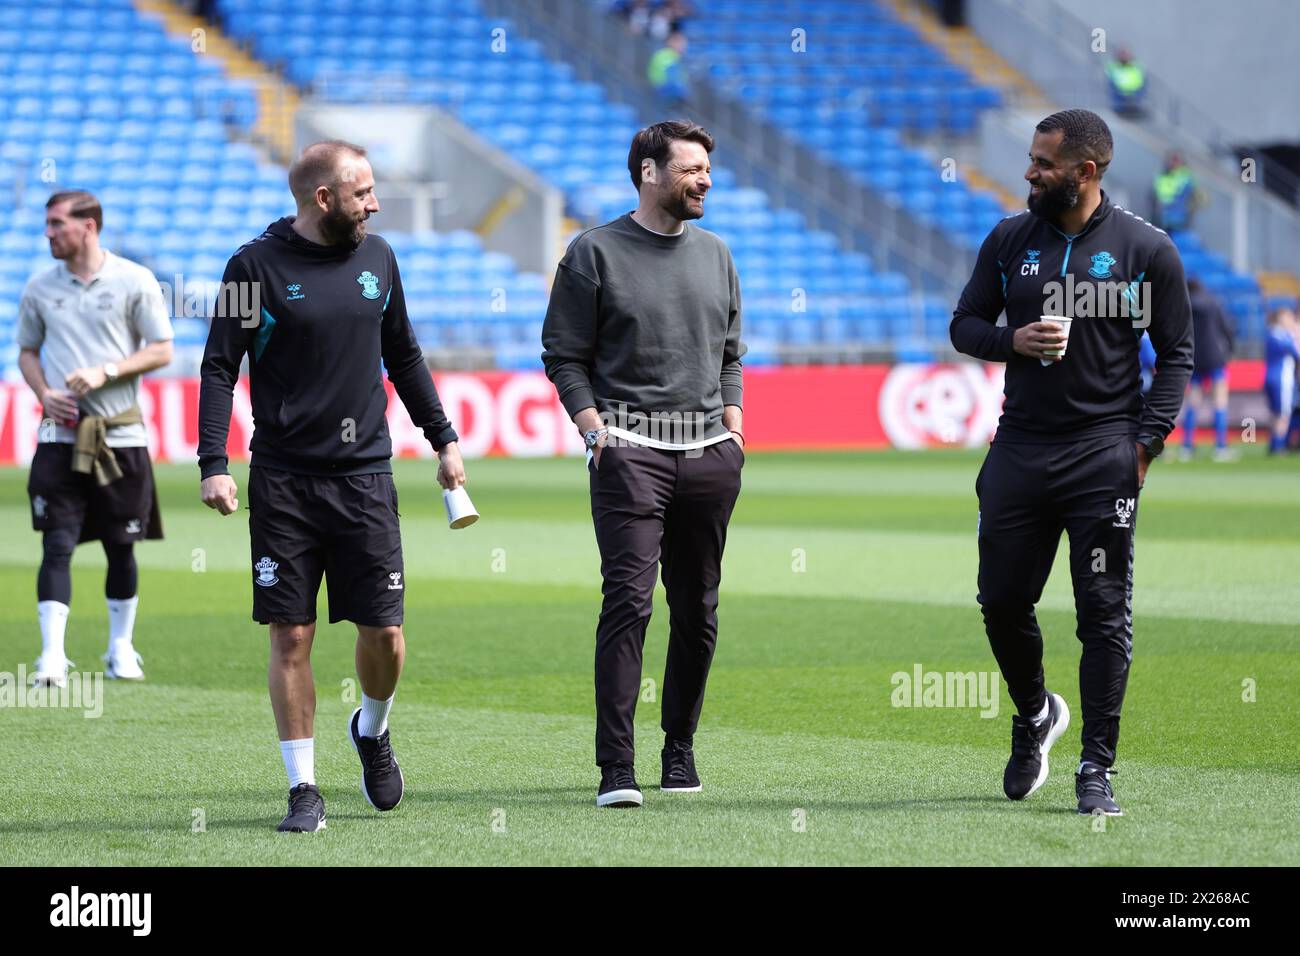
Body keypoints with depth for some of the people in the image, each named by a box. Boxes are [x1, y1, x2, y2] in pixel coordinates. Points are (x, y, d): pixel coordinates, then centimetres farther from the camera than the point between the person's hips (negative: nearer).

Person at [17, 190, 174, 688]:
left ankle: (121, 649, 24)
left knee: (120, 547, 8)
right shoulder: (40, 287, 6)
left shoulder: (134, 281, -2)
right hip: (60, 435, 1)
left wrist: (105, 372, -15)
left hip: (121, 435, -1)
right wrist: (43, 392, -4)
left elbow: (161, 350, -1)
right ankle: (52, 656, -12)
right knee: (57, 544, -9)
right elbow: (27, 351, 16)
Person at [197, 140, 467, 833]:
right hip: (283, 482, -3)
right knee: (291, 638, -2)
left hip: (365, 477, 3)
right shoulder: (257, 266, -4)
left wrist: (443, 440, 18)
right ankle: (303, 789, 7)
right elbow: (219, 368, -3)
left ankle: (372, 730, 29)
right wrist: (213, 464, -13)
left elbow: (404, 358, 21)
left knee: (385, 634, -1)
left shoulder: (376, 258, 9)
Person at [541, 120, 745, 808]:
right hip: (629, 448, -5)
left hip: (710, 454, 5)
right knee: (628, 601, -14)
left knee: (698, 610, 6)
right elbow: (564, 356, 1)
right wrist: (595, 428, -9)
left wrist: (733, 425, 11)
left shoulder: (714, 254, 17)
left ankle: (679, 750, 18)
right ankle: (616, 769, -14)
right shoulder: (595, 253, 1)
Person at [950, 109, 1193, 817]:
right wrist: (1012, 341, -7)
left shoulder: (1146, 249, -1)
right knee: (1002, 600, 6)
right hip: (1019, 449, 3)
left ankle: (1096, 767, 3)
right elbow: (964, 324, 15)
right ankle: (1035, 715, 34)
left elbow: (1175, 355, 3)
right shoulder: (1009, 240, 8)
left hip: (1103, 455, -3)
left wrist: (1146, 439, -9)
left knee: (1104, 612, -4)